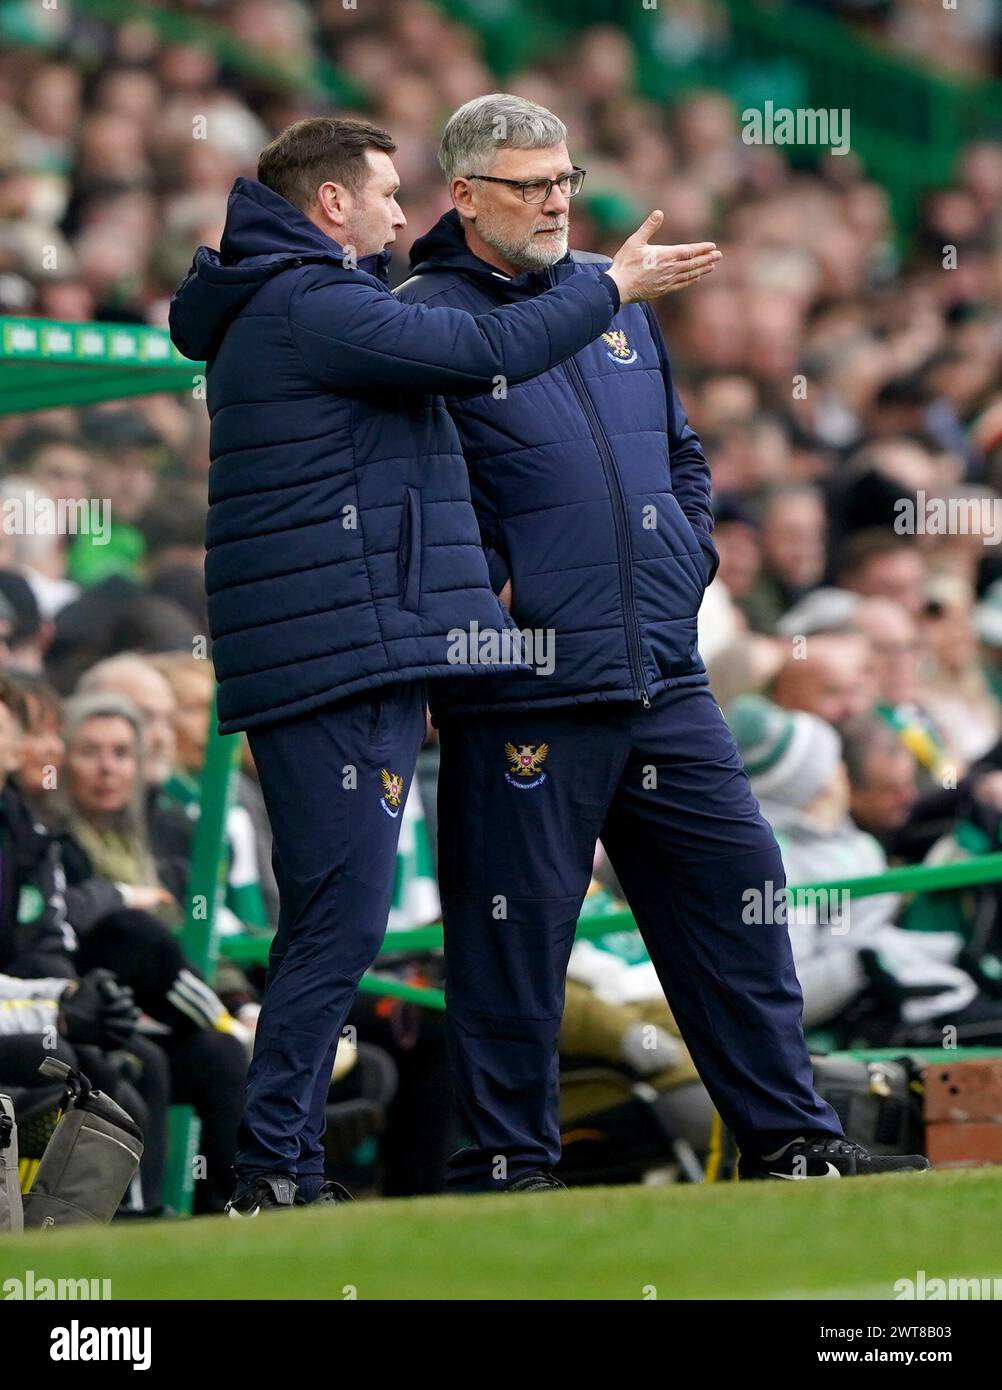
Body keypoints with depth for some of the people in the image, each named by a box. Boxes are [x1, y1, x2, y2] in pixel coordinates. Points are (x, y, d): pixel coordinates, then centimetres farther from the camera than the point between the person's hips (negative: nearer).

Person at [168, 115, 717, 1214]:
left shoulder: (274, 308, 22)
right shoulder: (310, 307, -12)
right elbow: (487, 352, -16)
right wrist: (617, 285, -5)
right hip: (343, 658, -11)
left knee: (325, 922, 12)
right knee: (342, 920, -11)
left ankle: (283, 1170, 14)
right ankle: (274, 1171, -11)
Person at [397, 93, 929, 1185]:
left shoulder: (613, 296, 16)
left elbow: (680, 449, 25)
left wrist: (687, 554, 10)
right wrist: (493, 594, -15)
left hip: (662, 673, 6)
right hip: (525, 693, -6)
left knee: (736, 886, 6)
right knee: (516, 921, -1)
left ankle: (789, 1135, 12)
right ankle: (506, 1158, 9)